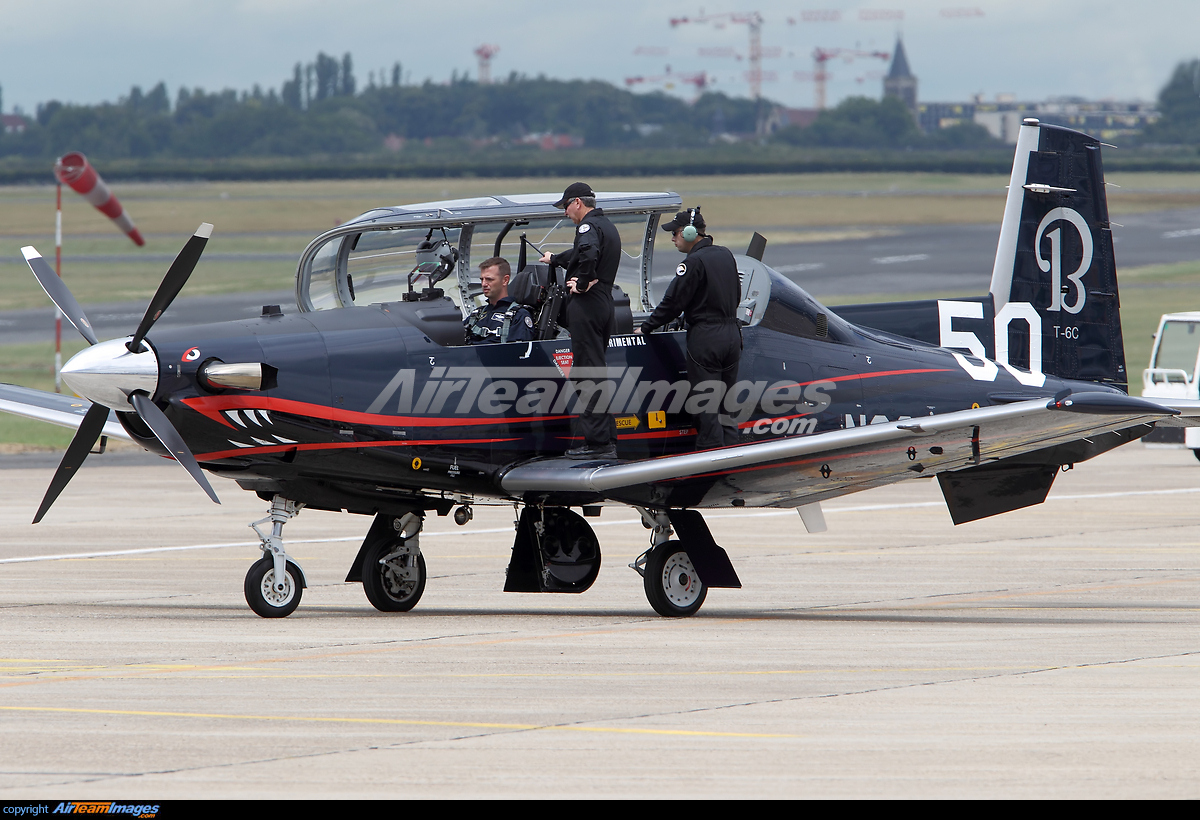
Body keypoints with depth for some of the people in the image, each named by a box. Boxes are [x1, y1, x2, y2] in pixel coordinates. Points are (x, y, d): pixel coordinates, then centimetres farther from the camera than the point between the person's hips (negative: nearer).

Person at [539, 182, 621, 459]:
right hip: (605, 304, 10)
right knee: (596, 369, 14)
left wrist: (582, 283, -22)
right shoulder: (608, 227, 21)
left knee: (589, 371, -9)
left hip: (586, 304, -10)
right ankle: (607, 439, 13)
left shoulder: (588, 226, -11)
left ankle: (597, 440, -11)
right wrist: (554, 259, 54)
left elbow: (588, 252, -35)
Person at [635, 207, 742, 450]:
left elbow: (673, 302, -13)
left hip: (705, 338, -8)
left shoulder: (694, 263, -15)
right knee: (726, 399, 12)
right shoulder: (726, 255, 10)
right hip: (732, 333, 8)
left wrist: (645, 327, -1)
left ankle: (710, 450, -4)